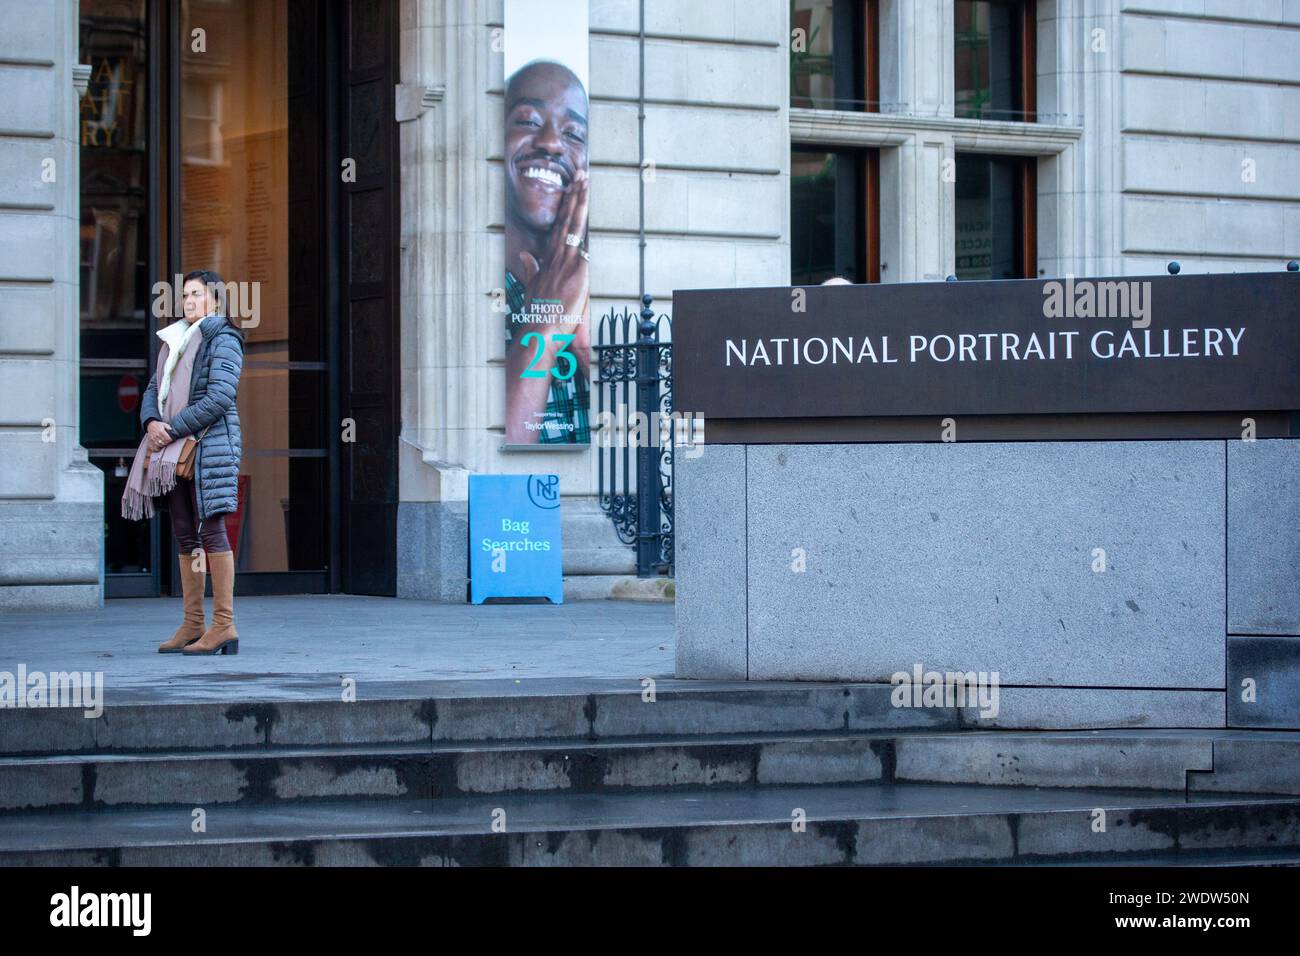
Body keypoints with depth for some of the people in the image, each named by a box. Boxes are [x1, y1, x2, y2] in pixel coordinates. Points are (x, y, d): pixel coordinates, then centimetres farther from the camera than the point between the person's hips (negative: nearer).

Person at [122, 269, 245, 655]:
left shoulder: (222, 340, -4)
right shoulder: (174, 341, 21)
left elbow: (218, 397, -15)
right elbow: (153, 391, 17)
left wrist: (173, 429, -16)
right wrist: (152, 423, -5)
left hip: (208, 443, -8)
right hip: (172, 448, 8)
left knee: (211, 530, -11)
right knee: (185, 536, 8)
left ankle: (224, 624, -11)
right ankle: (193, 625, 11)